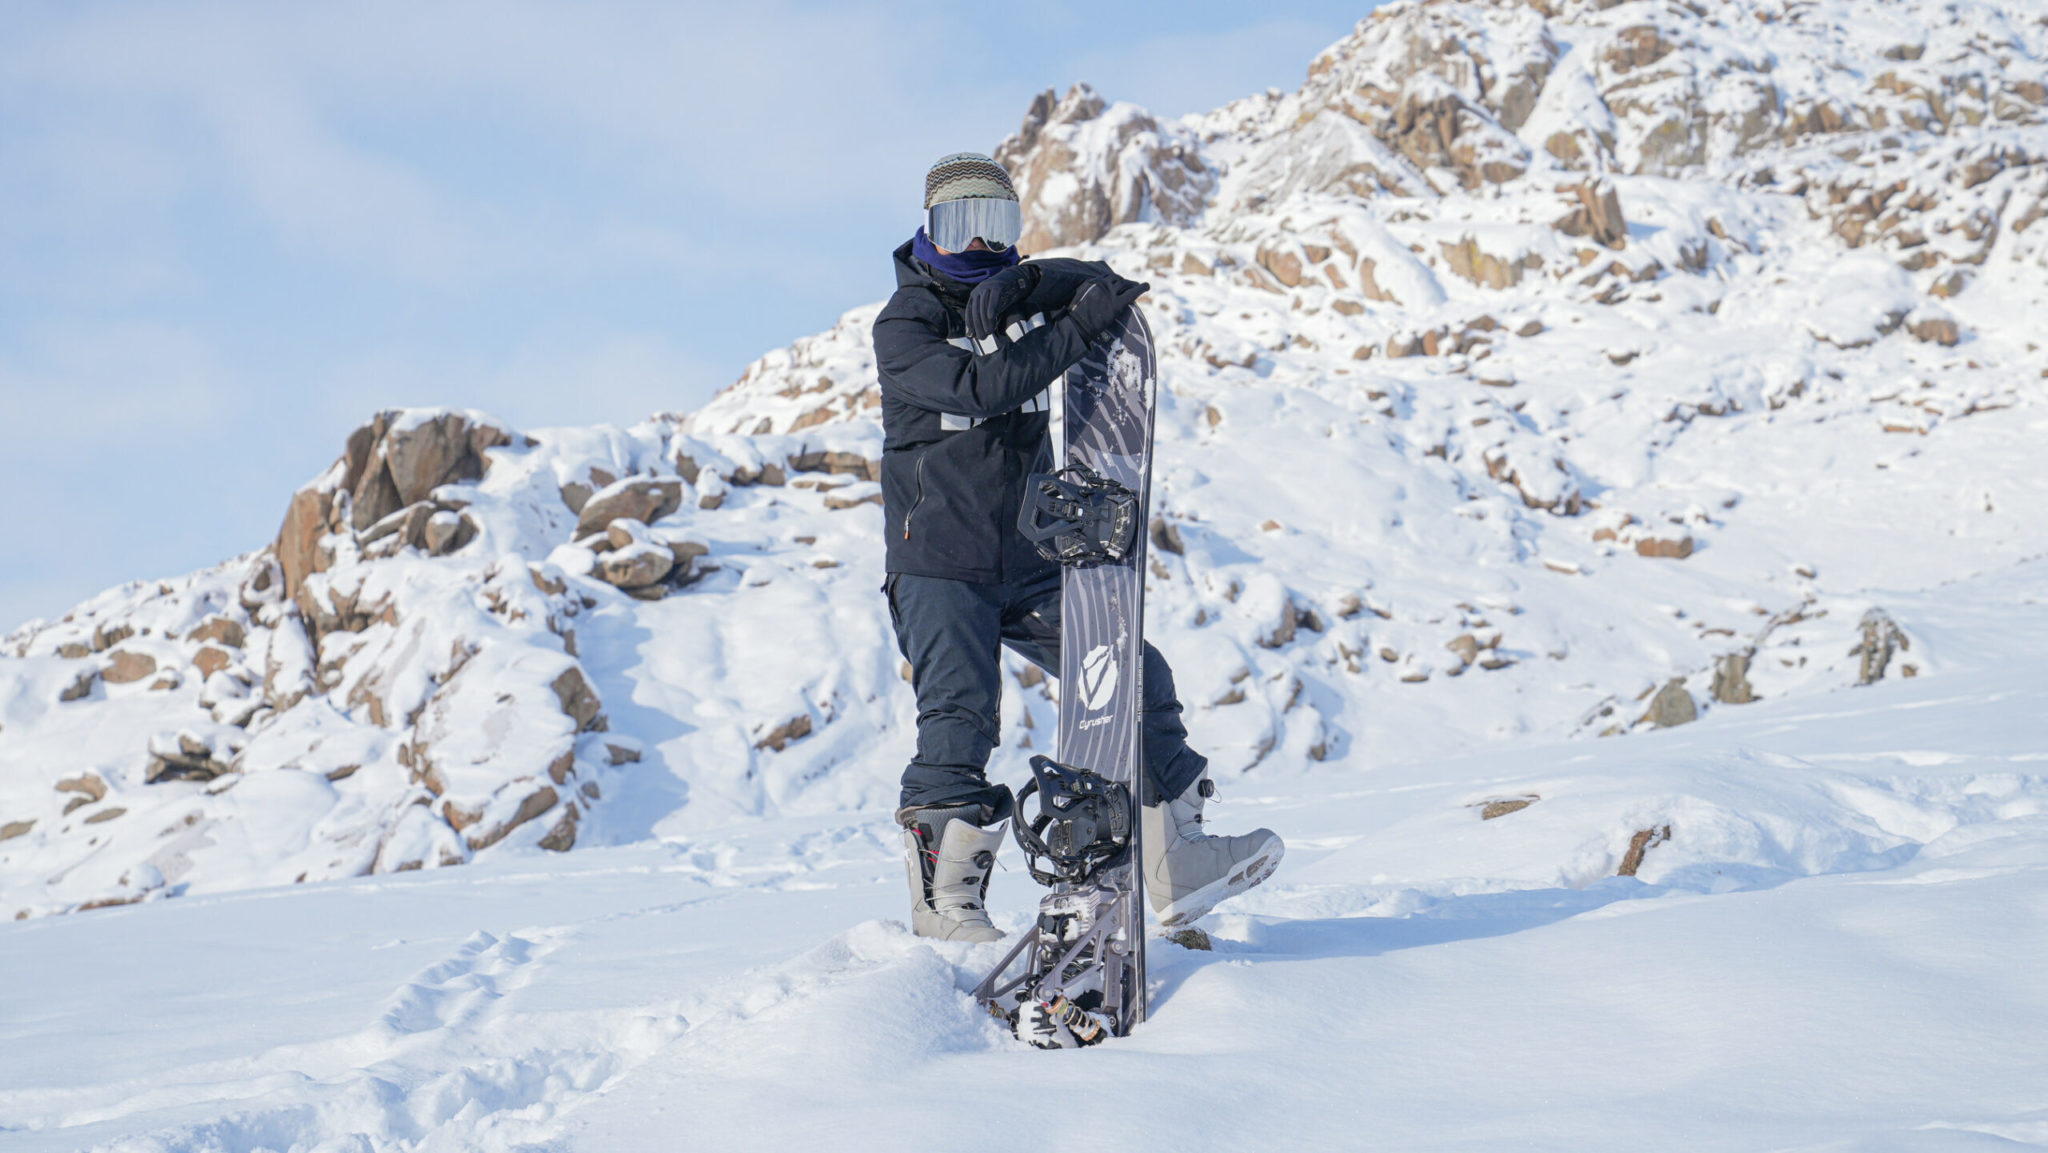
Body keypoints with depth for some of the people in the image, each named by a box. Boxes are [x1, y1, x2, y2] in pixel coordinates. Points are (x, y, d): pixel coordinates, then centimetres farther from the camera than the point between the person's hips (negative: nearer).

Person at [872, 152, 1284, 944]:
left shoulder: (1018, 294, 9)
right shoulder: (903, 327, -9)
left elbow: (1098, 283, -6)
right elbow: (985, 387, -25)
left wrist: (1021, 285, -22)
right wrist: (1080, 324, -29)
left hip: (1032, 561, 6)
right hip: (939, 566, -6)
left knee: (1135, 677, 1)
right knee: (959, 722, -15)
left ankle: (1178, 861, 9)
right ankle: (944, 904, -2)